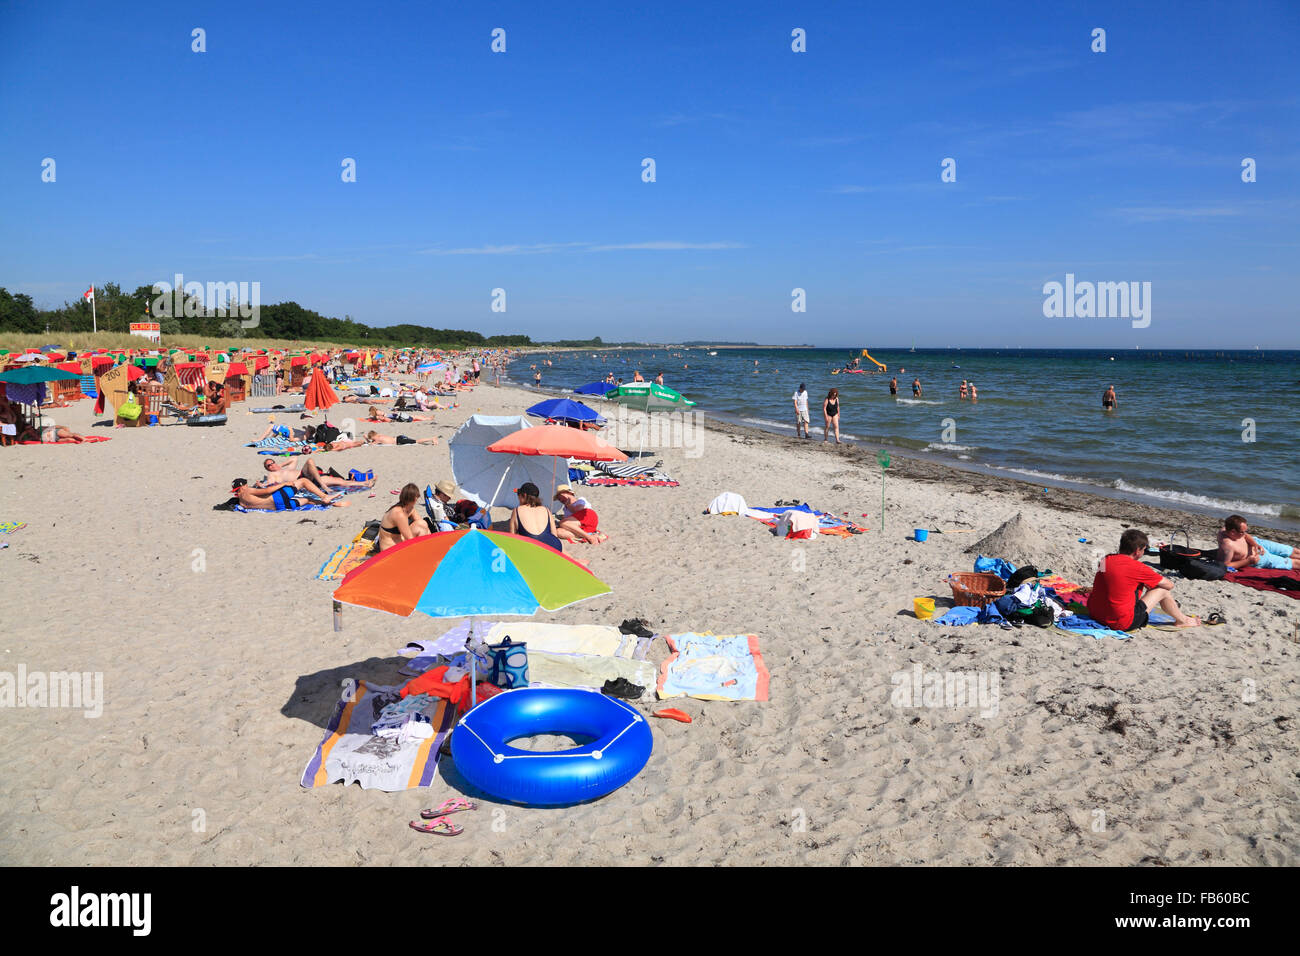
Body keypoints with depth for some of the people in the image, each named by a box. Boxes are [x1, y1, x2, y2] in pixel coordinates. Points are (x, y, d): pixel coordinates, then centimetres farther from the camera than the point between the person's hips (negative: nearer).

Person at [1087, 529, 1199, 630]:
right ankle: (1182, 620, 32)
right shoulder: (1137, 567, -14)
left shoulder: (1106, 559, 3)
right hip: (1121, 624, -7)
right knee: (1163, 591, 8)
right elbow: (1169, 585, -1)